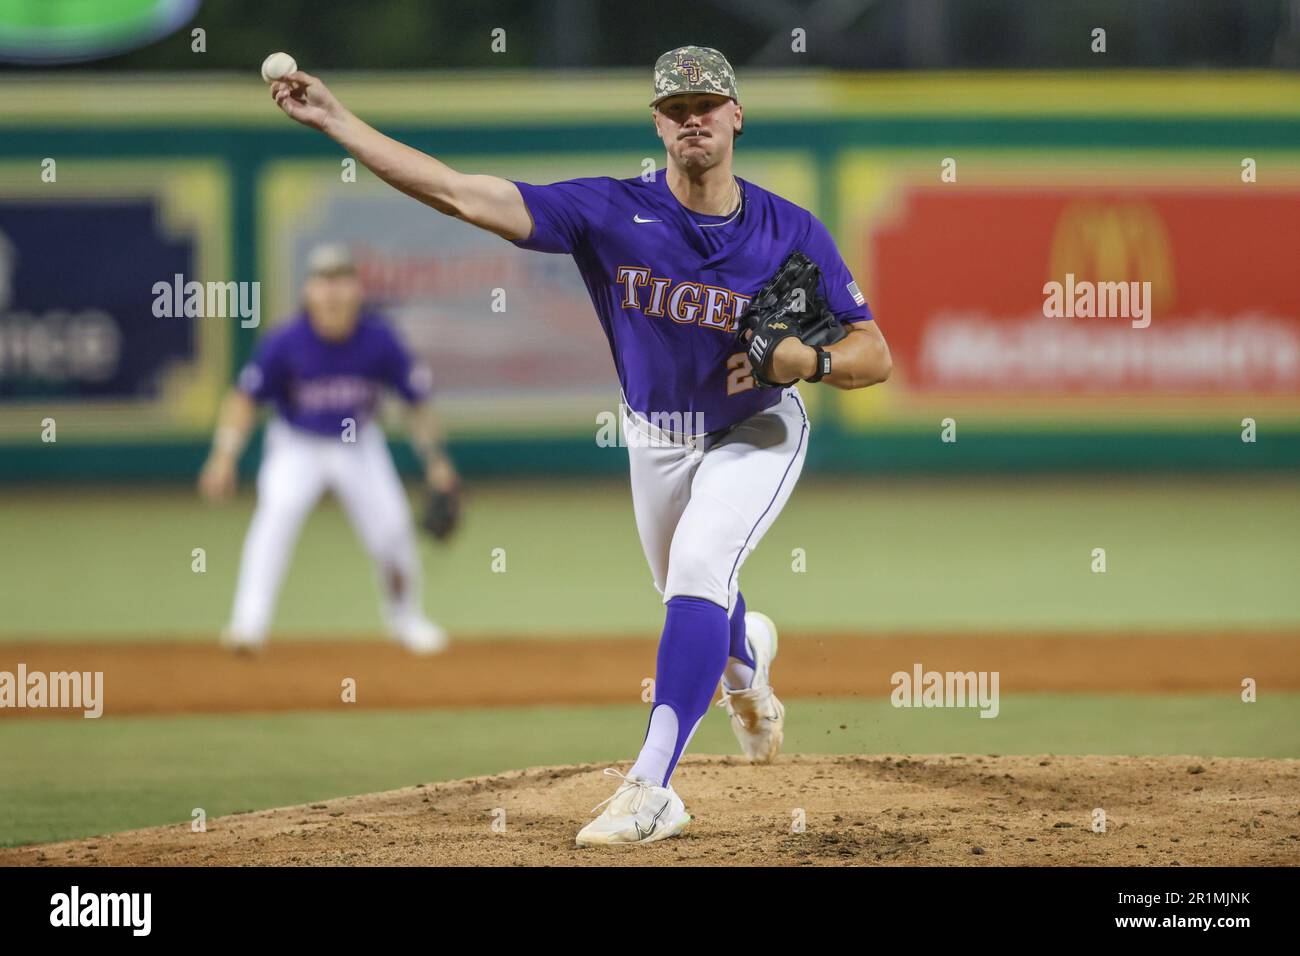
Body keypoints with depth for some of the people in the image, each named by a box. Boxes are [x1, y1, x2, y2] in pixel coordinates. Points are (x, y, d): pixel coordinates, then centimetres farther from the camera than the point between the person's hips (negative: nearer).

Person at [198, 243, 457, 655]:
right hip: (296, 446, -2)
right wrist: (225, 456, -23)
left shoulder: (377, 340, -18)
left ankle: (405, 618, 26)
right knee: (279, 508, -28)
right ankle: (249, 623, -30)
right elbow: (245, 398, -14)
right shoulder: (286, 342, -22)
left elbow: (418, 396, -6)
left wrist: (435, 459, -7)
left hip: (358, 445, 2)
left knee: (391, 526, -5)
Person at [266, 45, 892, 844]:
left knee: (699, 566, -28)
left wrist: (811, 360, -39)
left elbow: (875, 357, -16)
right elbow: (462, 195, -29)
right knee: (693, 604, 20)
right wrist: (336, 119, -36)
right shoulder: (614, 212, -22)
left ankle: (651, 789, -31)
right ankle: (748, 658, 60)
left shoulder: (792, 233, -21)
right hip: (656, 439, 3)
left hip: (757, 432, -3)